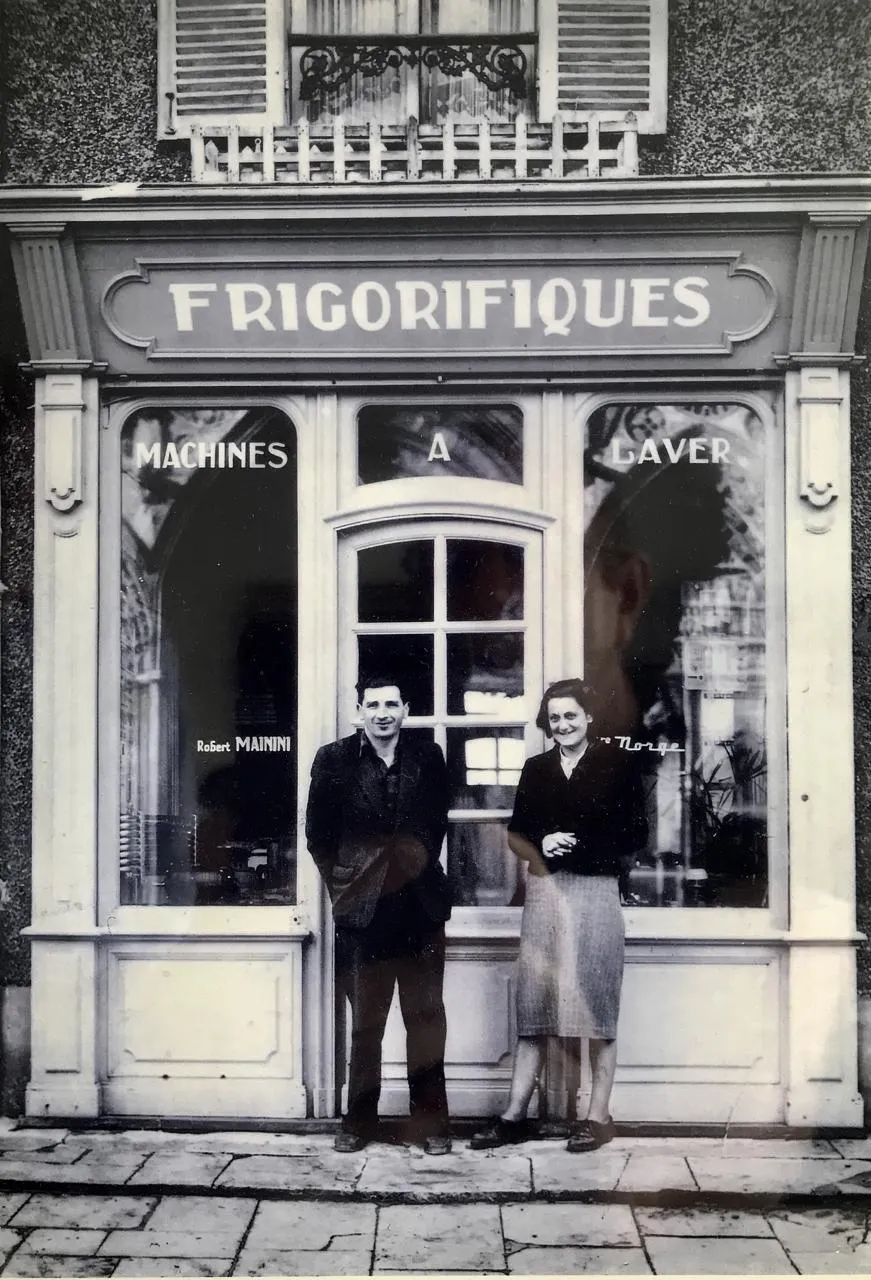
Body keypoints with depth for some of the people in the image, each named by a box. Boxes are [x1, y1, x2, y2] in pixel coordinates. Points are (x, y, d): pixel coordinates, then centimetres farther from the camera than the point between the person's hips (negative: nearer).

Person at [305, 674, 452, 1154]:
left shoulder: (428, 758, 6)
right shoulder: (334, 760, 1)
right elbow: (318, 833, 4)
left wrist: (417, 865, 5)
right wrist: (344, 882, 1)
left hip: (420, 904, 1)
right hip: (362, 906, -1)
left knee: (426, 1016, 4)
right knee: (364, 1020, 7)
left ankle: (430, 1121, 12)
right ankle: (359, 1120, 17)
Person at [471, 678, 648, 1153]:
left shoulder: (617, 763, 1)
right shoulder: (536, 769, 13)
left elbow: (636, 833, -3)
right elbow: (516, 832, 16)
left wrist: (580, 844, -13)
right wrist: (540, 848, -5)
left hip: (595, 893, -3)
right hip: (544, 892, 4)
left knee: (596, 1004, 3)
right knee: (534, 1005, 5)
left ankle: (599, 1115, 11)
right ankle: (514, 1115, 10)